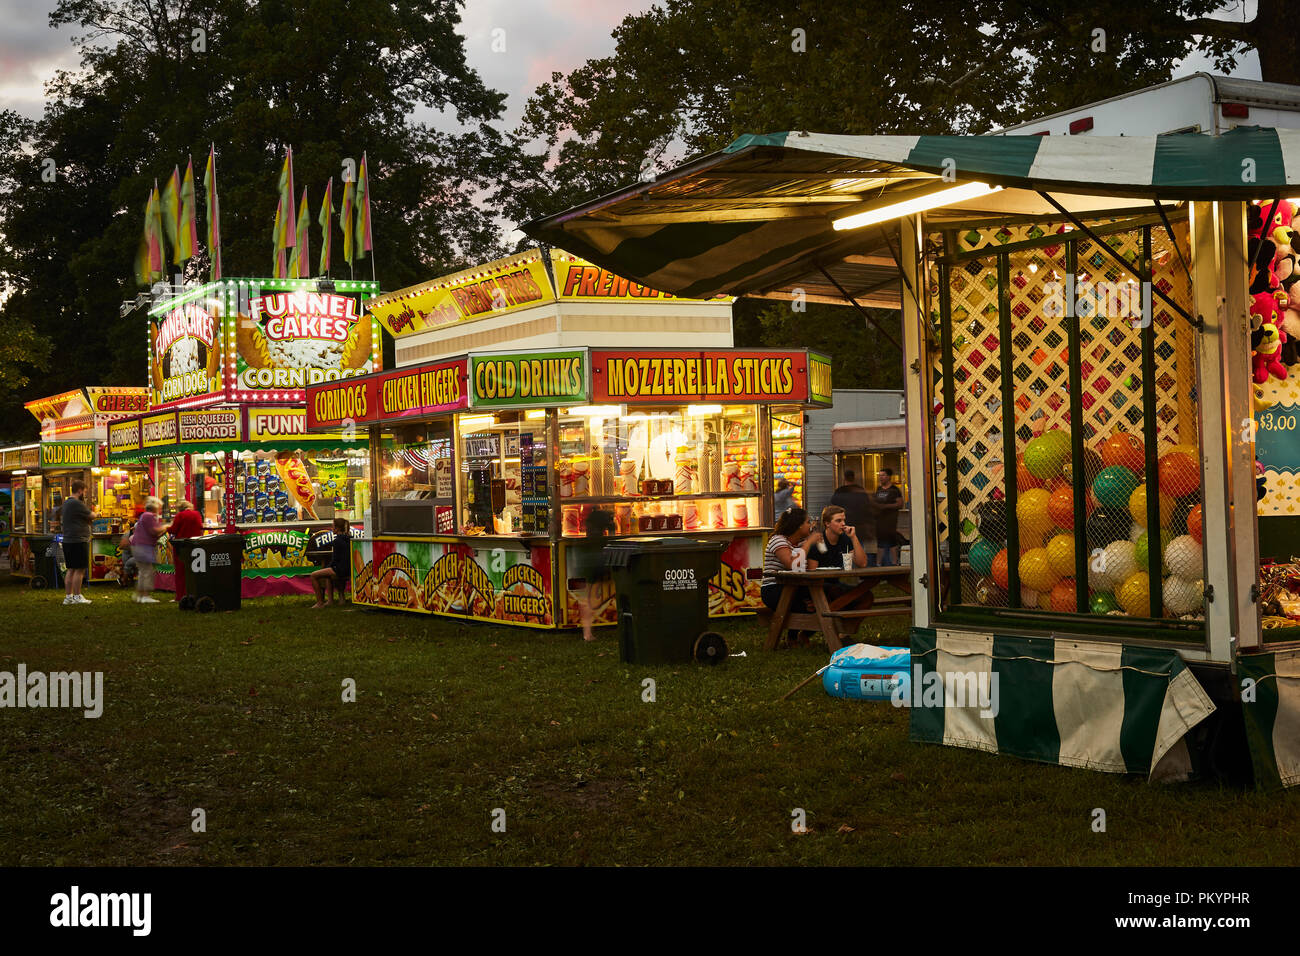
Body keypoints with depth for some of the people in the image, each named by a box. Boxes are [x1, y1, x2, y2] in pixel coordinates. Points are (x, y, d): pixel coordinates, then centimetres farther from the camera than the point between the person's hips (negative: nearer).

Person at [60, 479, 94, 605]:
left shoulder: (66, 503, 16)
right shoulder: (76, 504, -15)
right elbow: (91, 515, -9)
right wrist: (94, 513, 14)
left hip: (67, 541, 10)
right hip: (78, 541, -10)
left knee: (71, 570, 13)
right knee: (80, 569, -5)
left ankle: (68, 596, 14)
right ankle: (77, 596, -3)